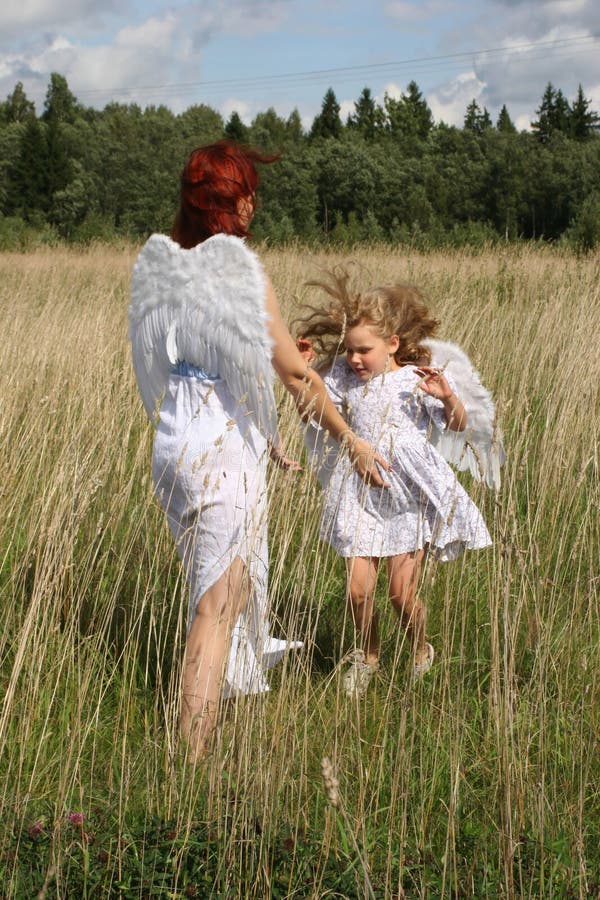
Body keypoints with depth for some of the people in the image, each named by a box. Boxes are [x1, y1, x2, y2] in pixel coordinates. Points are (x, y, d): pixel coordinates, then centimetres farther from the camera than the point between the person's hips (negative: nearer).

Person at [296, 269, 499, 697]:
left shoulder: (416, 379, -8)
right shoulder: (344, 376, 1)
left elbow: (457, 425, -7)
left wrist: (448, 397, -28)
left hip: (409, 498, -3)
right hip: (361, 497, 3)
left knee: (401, 594, -2)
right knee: (358, 590, -1)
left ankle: (422, 652, 28)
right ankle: (368, 656, 27)